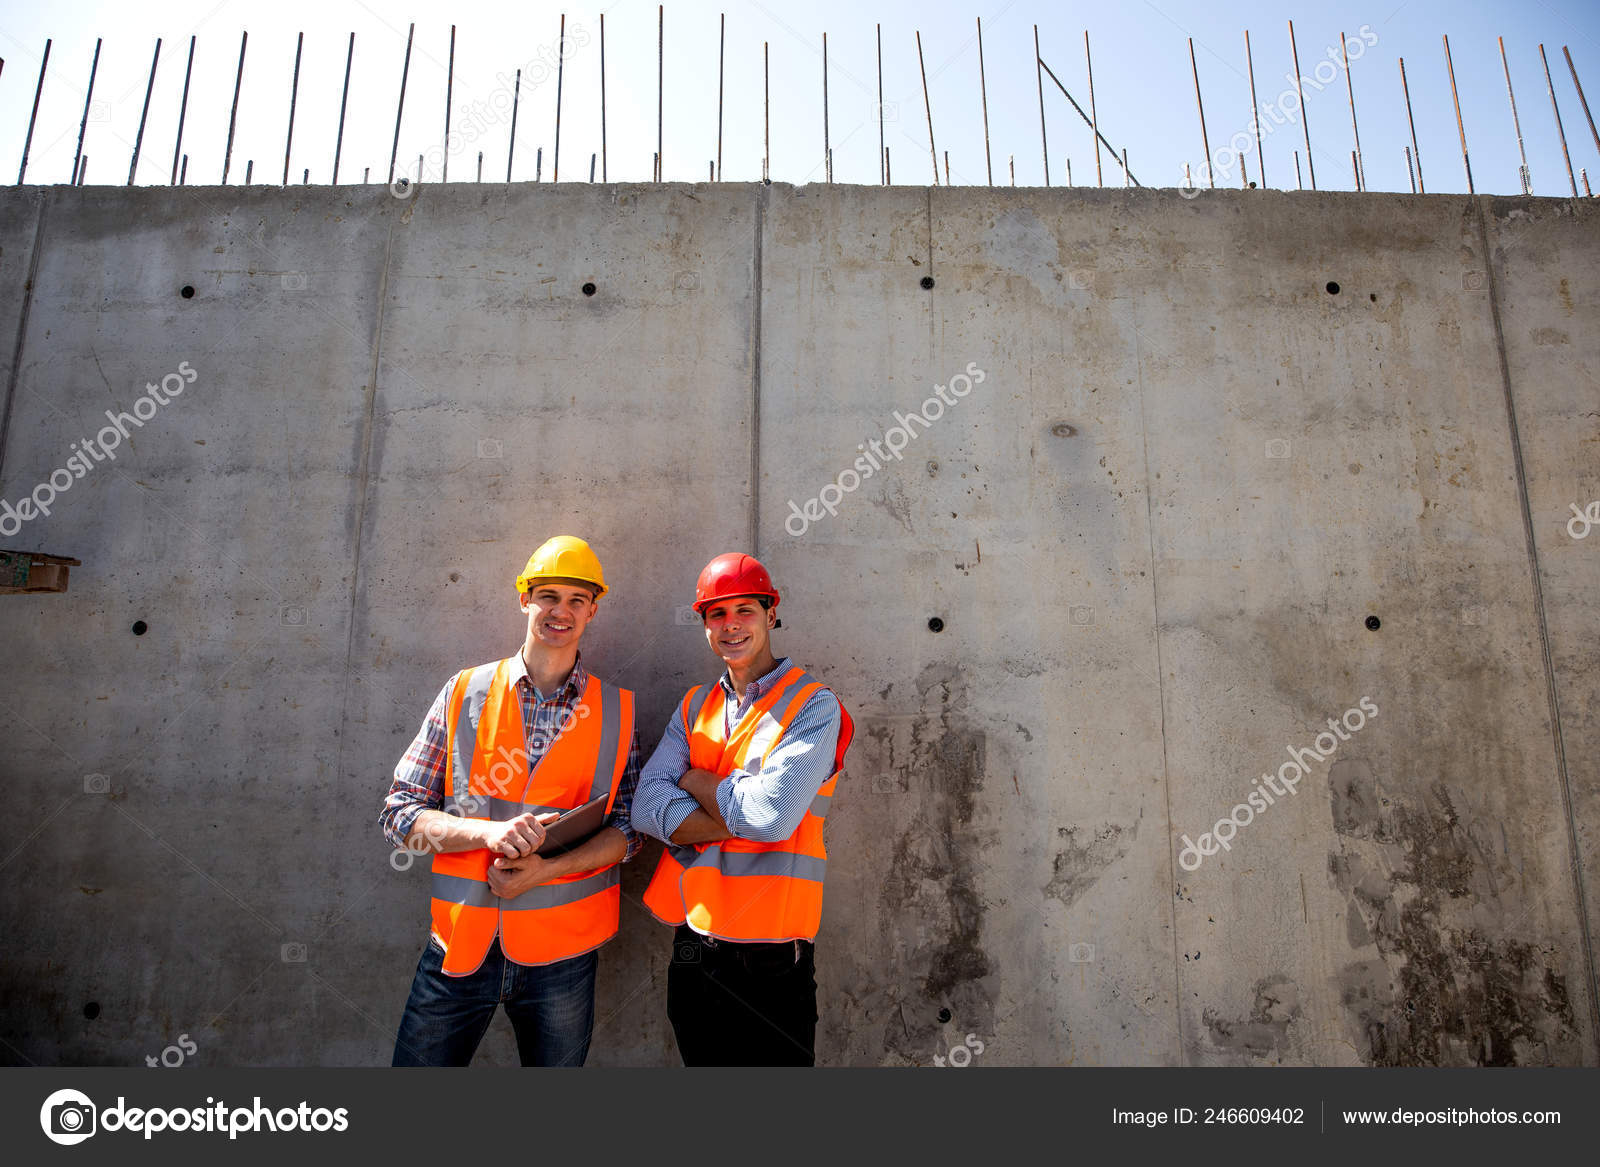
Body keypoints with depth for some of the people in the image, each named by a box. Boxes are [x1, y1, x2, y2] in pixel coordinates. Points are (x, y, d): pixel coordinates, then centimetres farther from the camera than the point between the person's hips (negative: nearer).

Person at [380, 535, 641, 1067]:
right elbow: (399, 815, -1)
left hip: (563, 949, 0)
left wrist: (544, 869, -15)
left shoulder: (617, 711, 1)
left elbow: (628, 828, 0)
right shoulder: (464, 693, 1)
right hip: (459, 943, 0)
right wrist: (488, 831, -18)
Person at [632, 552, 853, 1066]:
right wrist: (741, 818, -17)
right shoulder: (695, 707, 7)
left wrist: (694, 779, -7)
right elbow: (646, 808, -5)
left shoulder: (813, 705, -10)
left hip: (770, 959, -5)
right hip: (692, 947, 5)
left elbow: (773, 813, -24)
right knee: (701, 1060, 21)